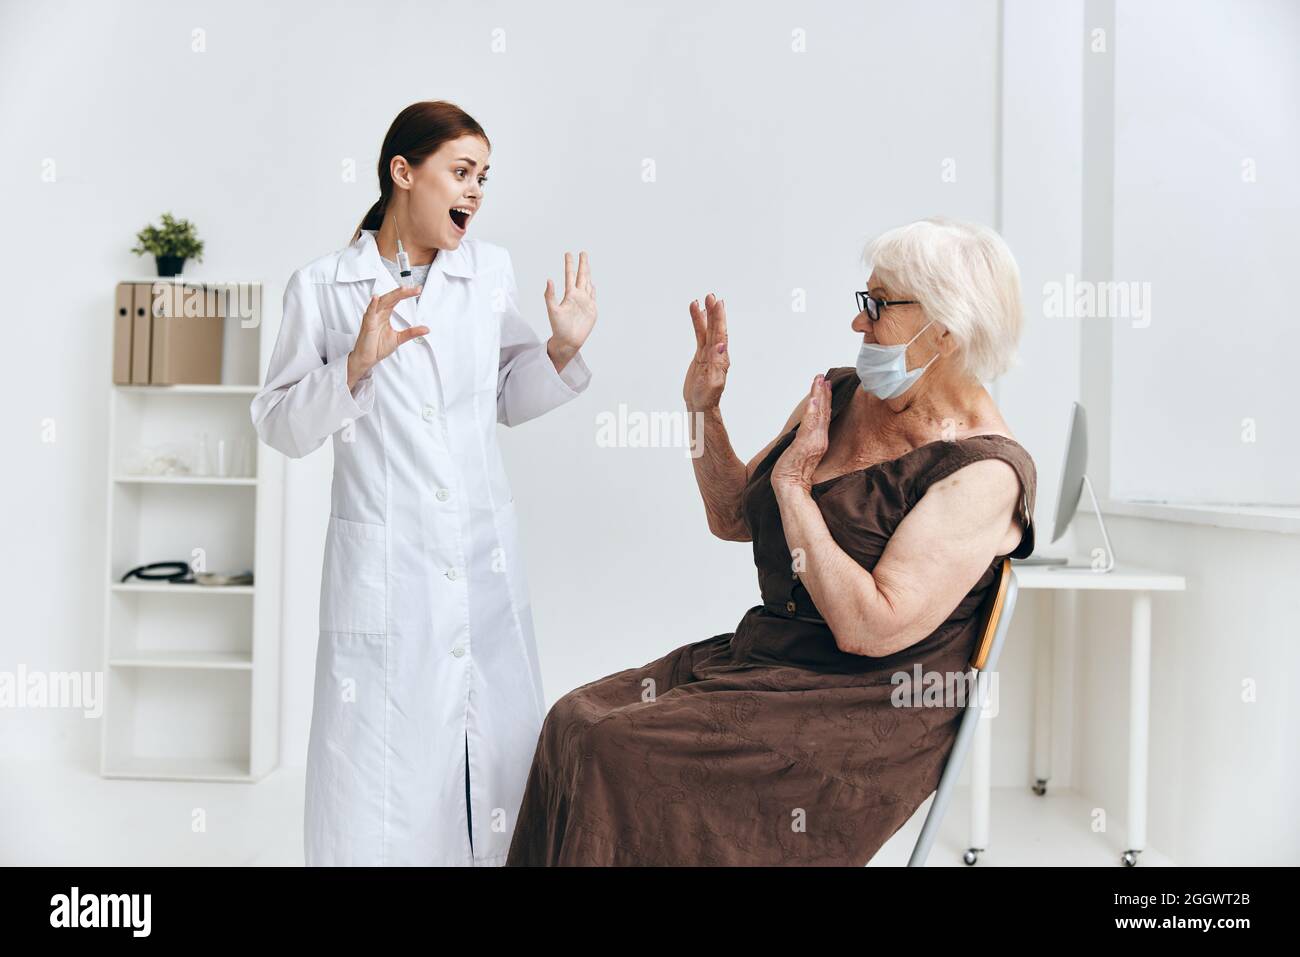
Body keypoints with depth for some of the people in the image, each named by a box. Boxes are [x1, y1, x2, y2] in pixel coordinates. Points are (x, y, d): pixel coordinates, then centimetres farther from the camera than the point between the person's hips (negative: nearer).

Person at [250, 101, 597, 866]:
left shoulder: (491, 271, 6)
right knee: (379, 755, 3)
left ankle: (501, 851, 31)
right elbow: (282, 428, -3)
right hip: (383, 566, -3)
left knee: (500, 749, 10)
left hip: (485, 561, 3)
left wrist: (563, 349, -2)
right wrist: (354, 366, -17)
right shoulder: (321, 288, -2)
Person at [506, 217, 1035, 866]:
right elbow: (732, 517, 15)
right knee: (579, 721, -11)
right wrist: (704, 410, 0)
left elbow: (869, 628, -25)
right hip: (762, 654, 8)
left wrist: (793, 484, -18)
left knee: (616, 753, -20)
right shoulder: (838, 395, 6)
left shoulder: (983, 471, -17)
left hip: (868, 716, -7)